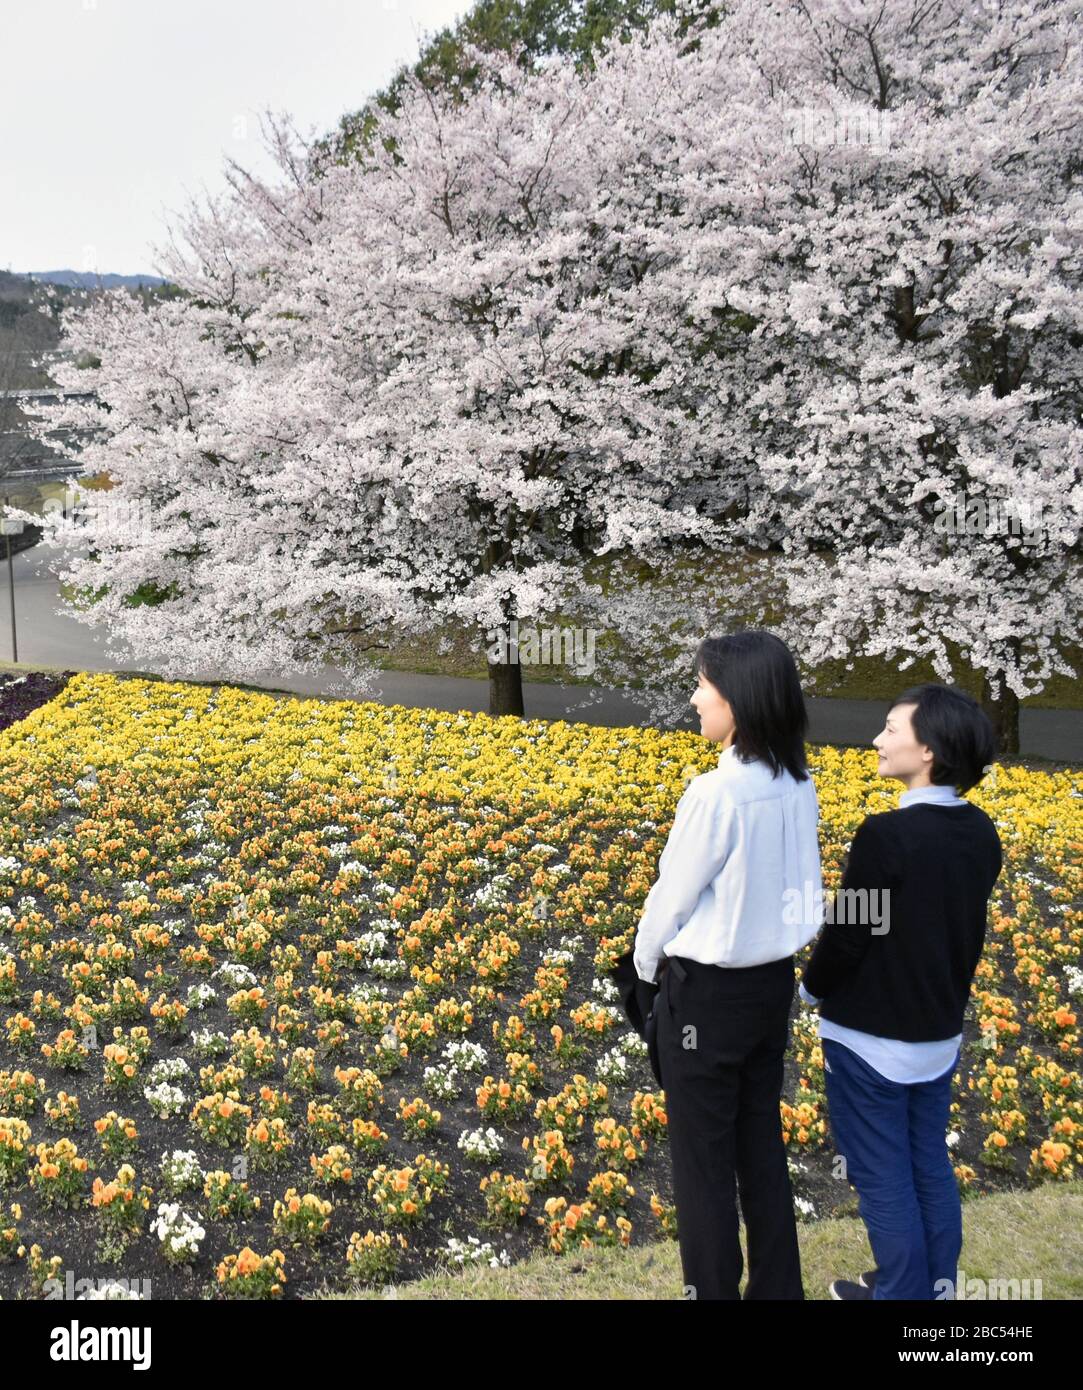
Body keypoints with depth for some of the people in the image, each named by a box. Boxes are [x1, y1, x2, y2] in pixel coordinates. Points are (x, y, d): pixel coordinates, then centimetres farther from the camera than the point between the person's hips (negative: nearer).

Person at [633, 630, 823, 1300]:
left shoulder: (716, 792, -25)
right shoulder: (800, 787, -3)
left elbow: (674, 893, -14)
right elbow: (805, 888, 7)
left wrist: (646, 962, 4)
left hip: (707, 991, -7)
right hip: (774, 982, 7)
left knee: (703, 1153, 11)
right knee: (762, 1142, 21)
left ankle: (714, 1288, 26)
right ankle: (778, 1285, 35)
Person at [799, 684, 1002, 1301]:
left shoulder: (886, 834, -27)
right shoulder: (982, 834, -3)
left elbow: (847, 934, -19)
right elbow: (969, 930, 8)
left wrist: (811, 990, 0)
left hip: (871, 1038, -7)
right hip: (941, 1032, 7)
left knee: (882, 1176, 10)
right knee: (930, 1164, 22)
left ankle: (902, 1292, 24)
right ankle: (939, 1285, 37)